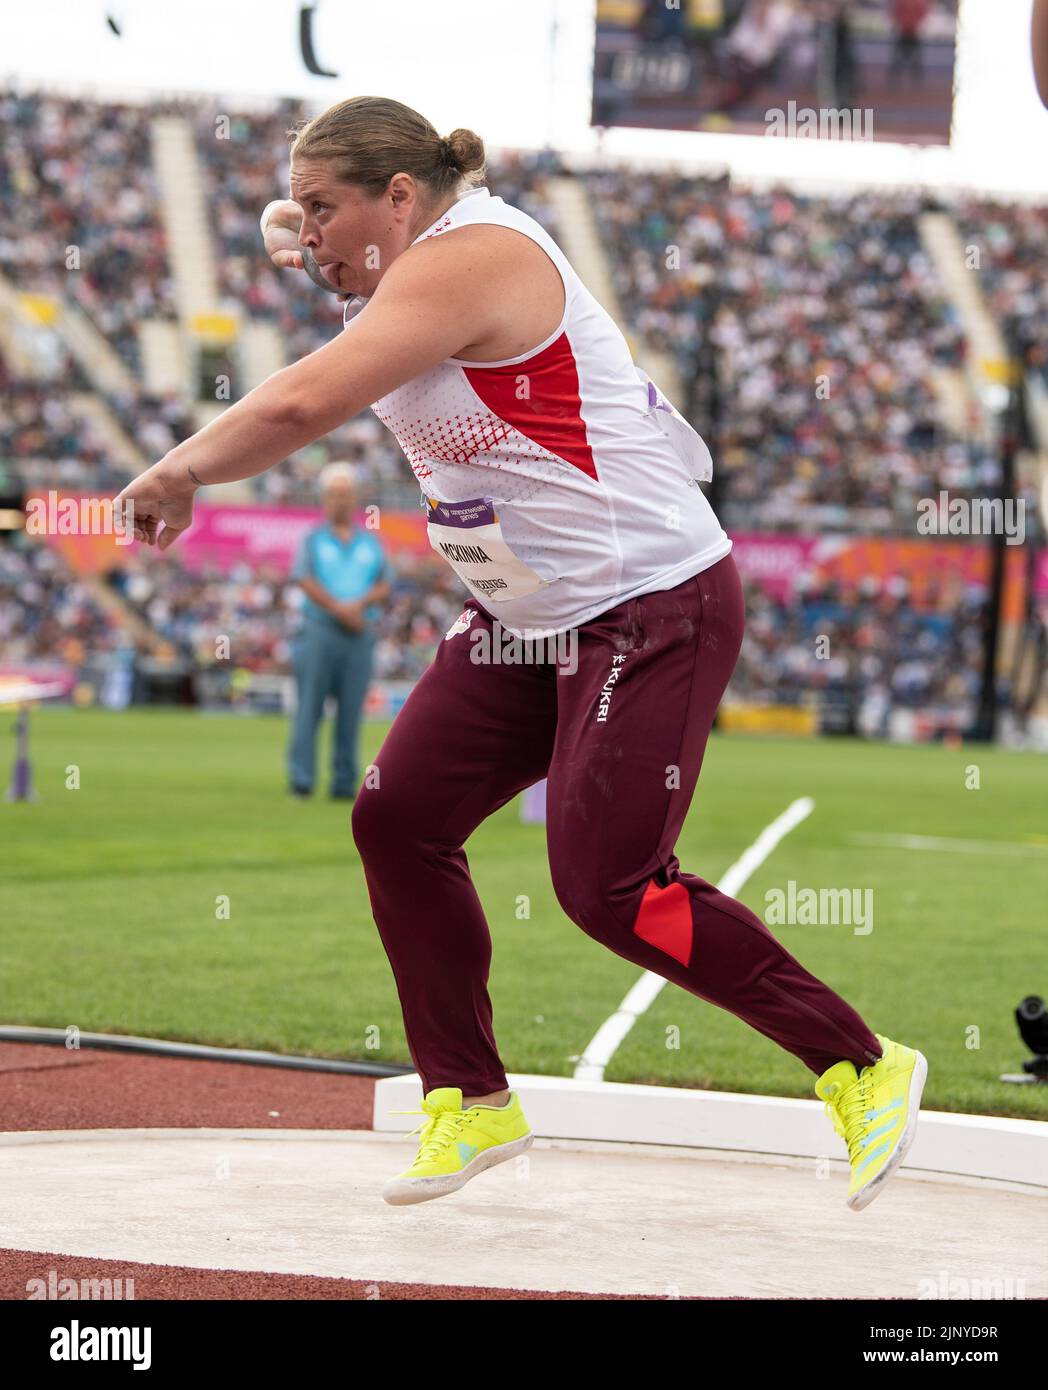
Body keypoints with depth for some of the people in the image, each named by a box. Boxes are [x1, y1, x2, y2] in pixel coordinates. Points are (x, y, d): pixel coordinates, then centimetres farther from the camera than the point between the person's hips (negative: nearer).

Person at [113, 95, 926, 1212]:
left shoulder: (465, 261, -21)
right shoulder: (426, 255, 9)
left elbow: (301, 405, -32)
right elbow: (299, 240, 34)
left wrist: (179, 473, -17)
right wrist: (304, 237, 11)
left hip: (651, 606, -10)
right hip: (526, 618, 10)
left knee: (606, 885, -14)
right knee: (396, 823, 1)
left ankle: (863, 1069, 0)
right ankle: (470, 1102, 14)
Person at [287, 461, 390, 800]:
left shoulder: (371, 543, 16)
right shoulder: (312, 540, 9)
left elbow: (384, 587, 9)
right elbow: (306, 582, -3)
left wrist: (361, 603, -11)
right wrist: (340, 610, -12)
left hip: (360, 635, 2)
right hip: (319, 631, -2)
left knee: (351, 711, -1)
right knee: (309, 706, -8)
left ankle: (344, 782, 0)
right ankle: (301, 777, -11)